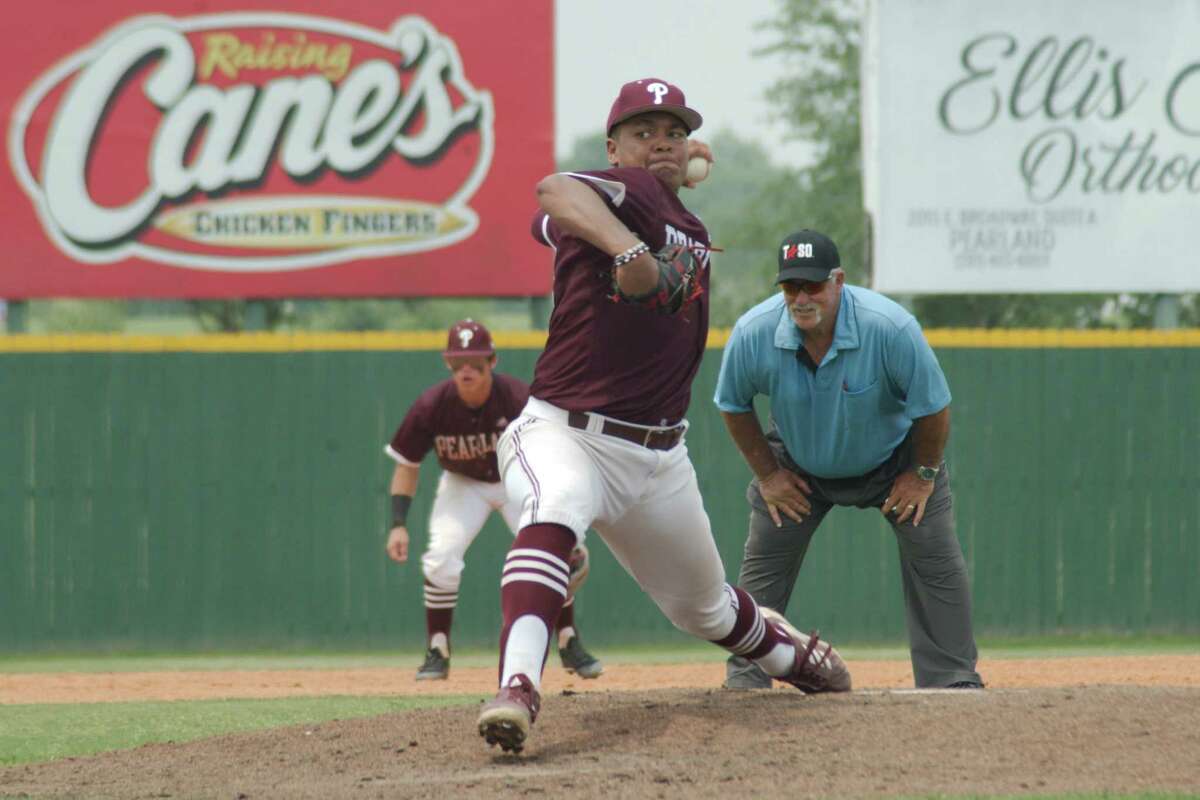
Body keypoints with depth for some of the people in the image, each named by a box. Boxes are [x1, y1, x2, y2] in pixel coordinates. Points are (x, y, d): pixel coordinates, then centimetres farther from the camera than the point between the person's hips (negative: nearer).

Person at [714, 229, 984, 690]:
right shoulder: (752, 334, -28)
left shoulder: (891, 328, -35)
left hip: (893, 458, -2)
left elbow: (933, 405, -20)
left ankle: (955, 679, -1)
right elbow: (733, 405, -7)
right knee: (763, 565, -2)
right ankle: (744, 679, 8)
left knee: (935, 561, -8)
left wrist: (924, 474, -12)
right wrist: (767, 474, -4)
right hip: (799, 464, 2)